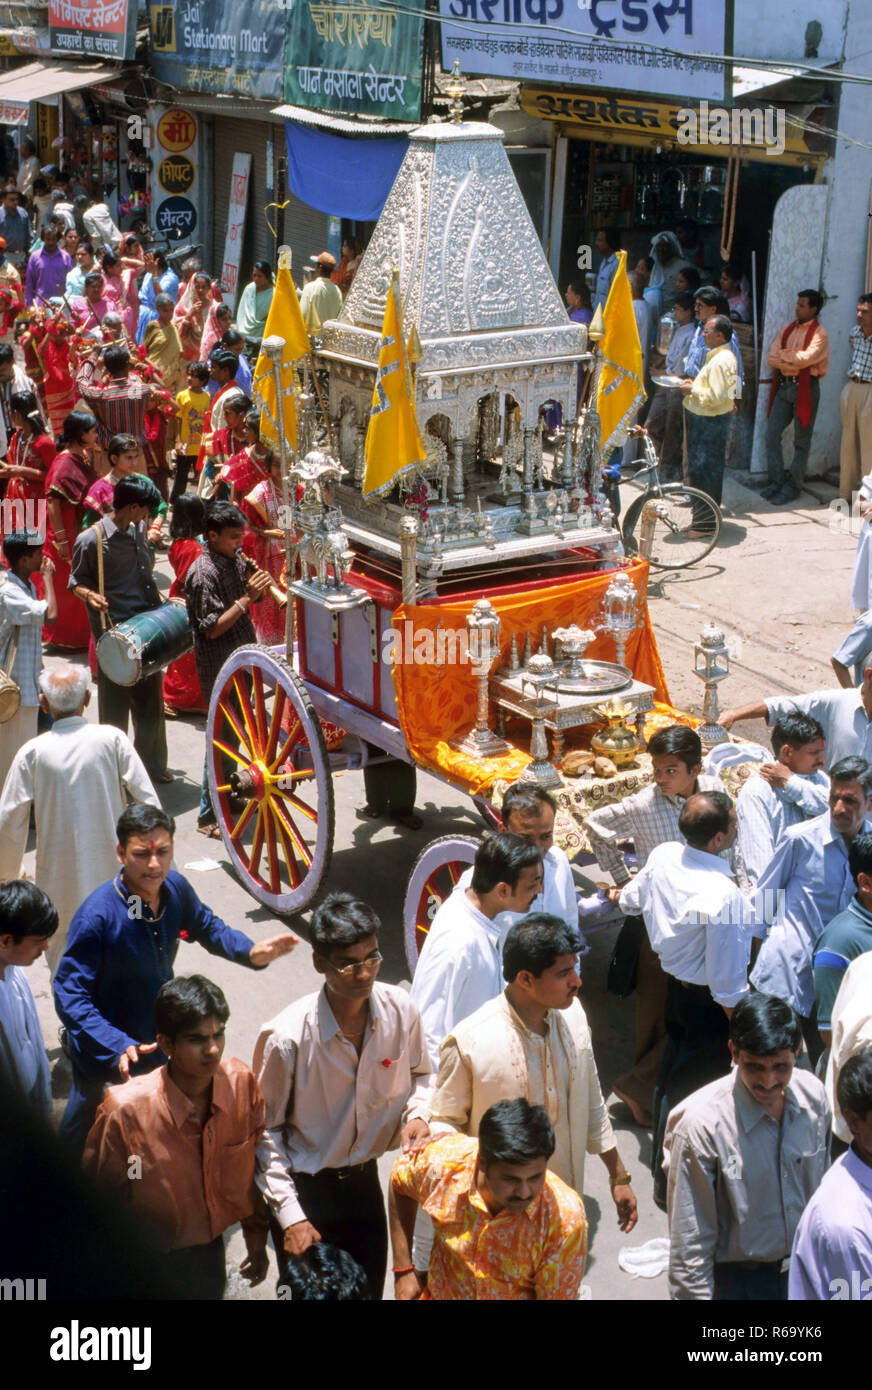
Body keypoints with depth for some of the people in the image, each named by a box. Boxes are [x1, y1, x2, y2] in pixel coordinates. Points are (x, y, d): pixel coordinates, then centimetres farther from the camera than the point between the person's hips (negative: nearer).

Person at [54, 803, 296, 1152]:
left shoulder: (175, 888, -14)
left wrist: (251, 951, -11)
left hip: (160, 1042, 5)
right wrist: (118, 1048, -41)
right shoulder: (97, 915, -32)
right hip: (106, 1058, -5)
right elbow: (71, 996, -29)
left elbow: (206, 927, 7)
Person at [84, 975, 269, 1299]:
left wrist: (257, 1236, 10)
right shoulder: (126, 1108, -27)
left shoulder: (242, 1083, -16)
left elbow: (253, 1166, 0)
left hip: (211, 1248, 4)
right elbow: (99, 1195, -12)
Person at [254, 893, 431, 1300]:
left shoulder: (401, 1011, -14)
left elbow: (420, 1074, 8)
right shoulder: (286, 1037, -25)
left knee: (369, 1289, 18)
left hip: (364, 1180, 4)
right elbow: (265, 1133, -13)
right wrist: (290, 1216, -16)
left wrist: (417, 1113, -13)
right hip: (304, 1189, -4)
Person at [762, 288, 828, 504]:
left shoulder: (819, 333, -5)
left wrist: (783, 355, -5)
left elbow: (805, 358, -20)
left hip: (805, 388, -6)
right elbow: (772, 359, 3)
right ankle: (775, 481, 10)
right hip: (783, 386, 6)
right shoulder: (787, 330, 13)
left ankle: (792, 487, 7)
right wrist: (793, 360, -13)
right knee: (772, 435, 0)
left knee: (801, 441, 1)